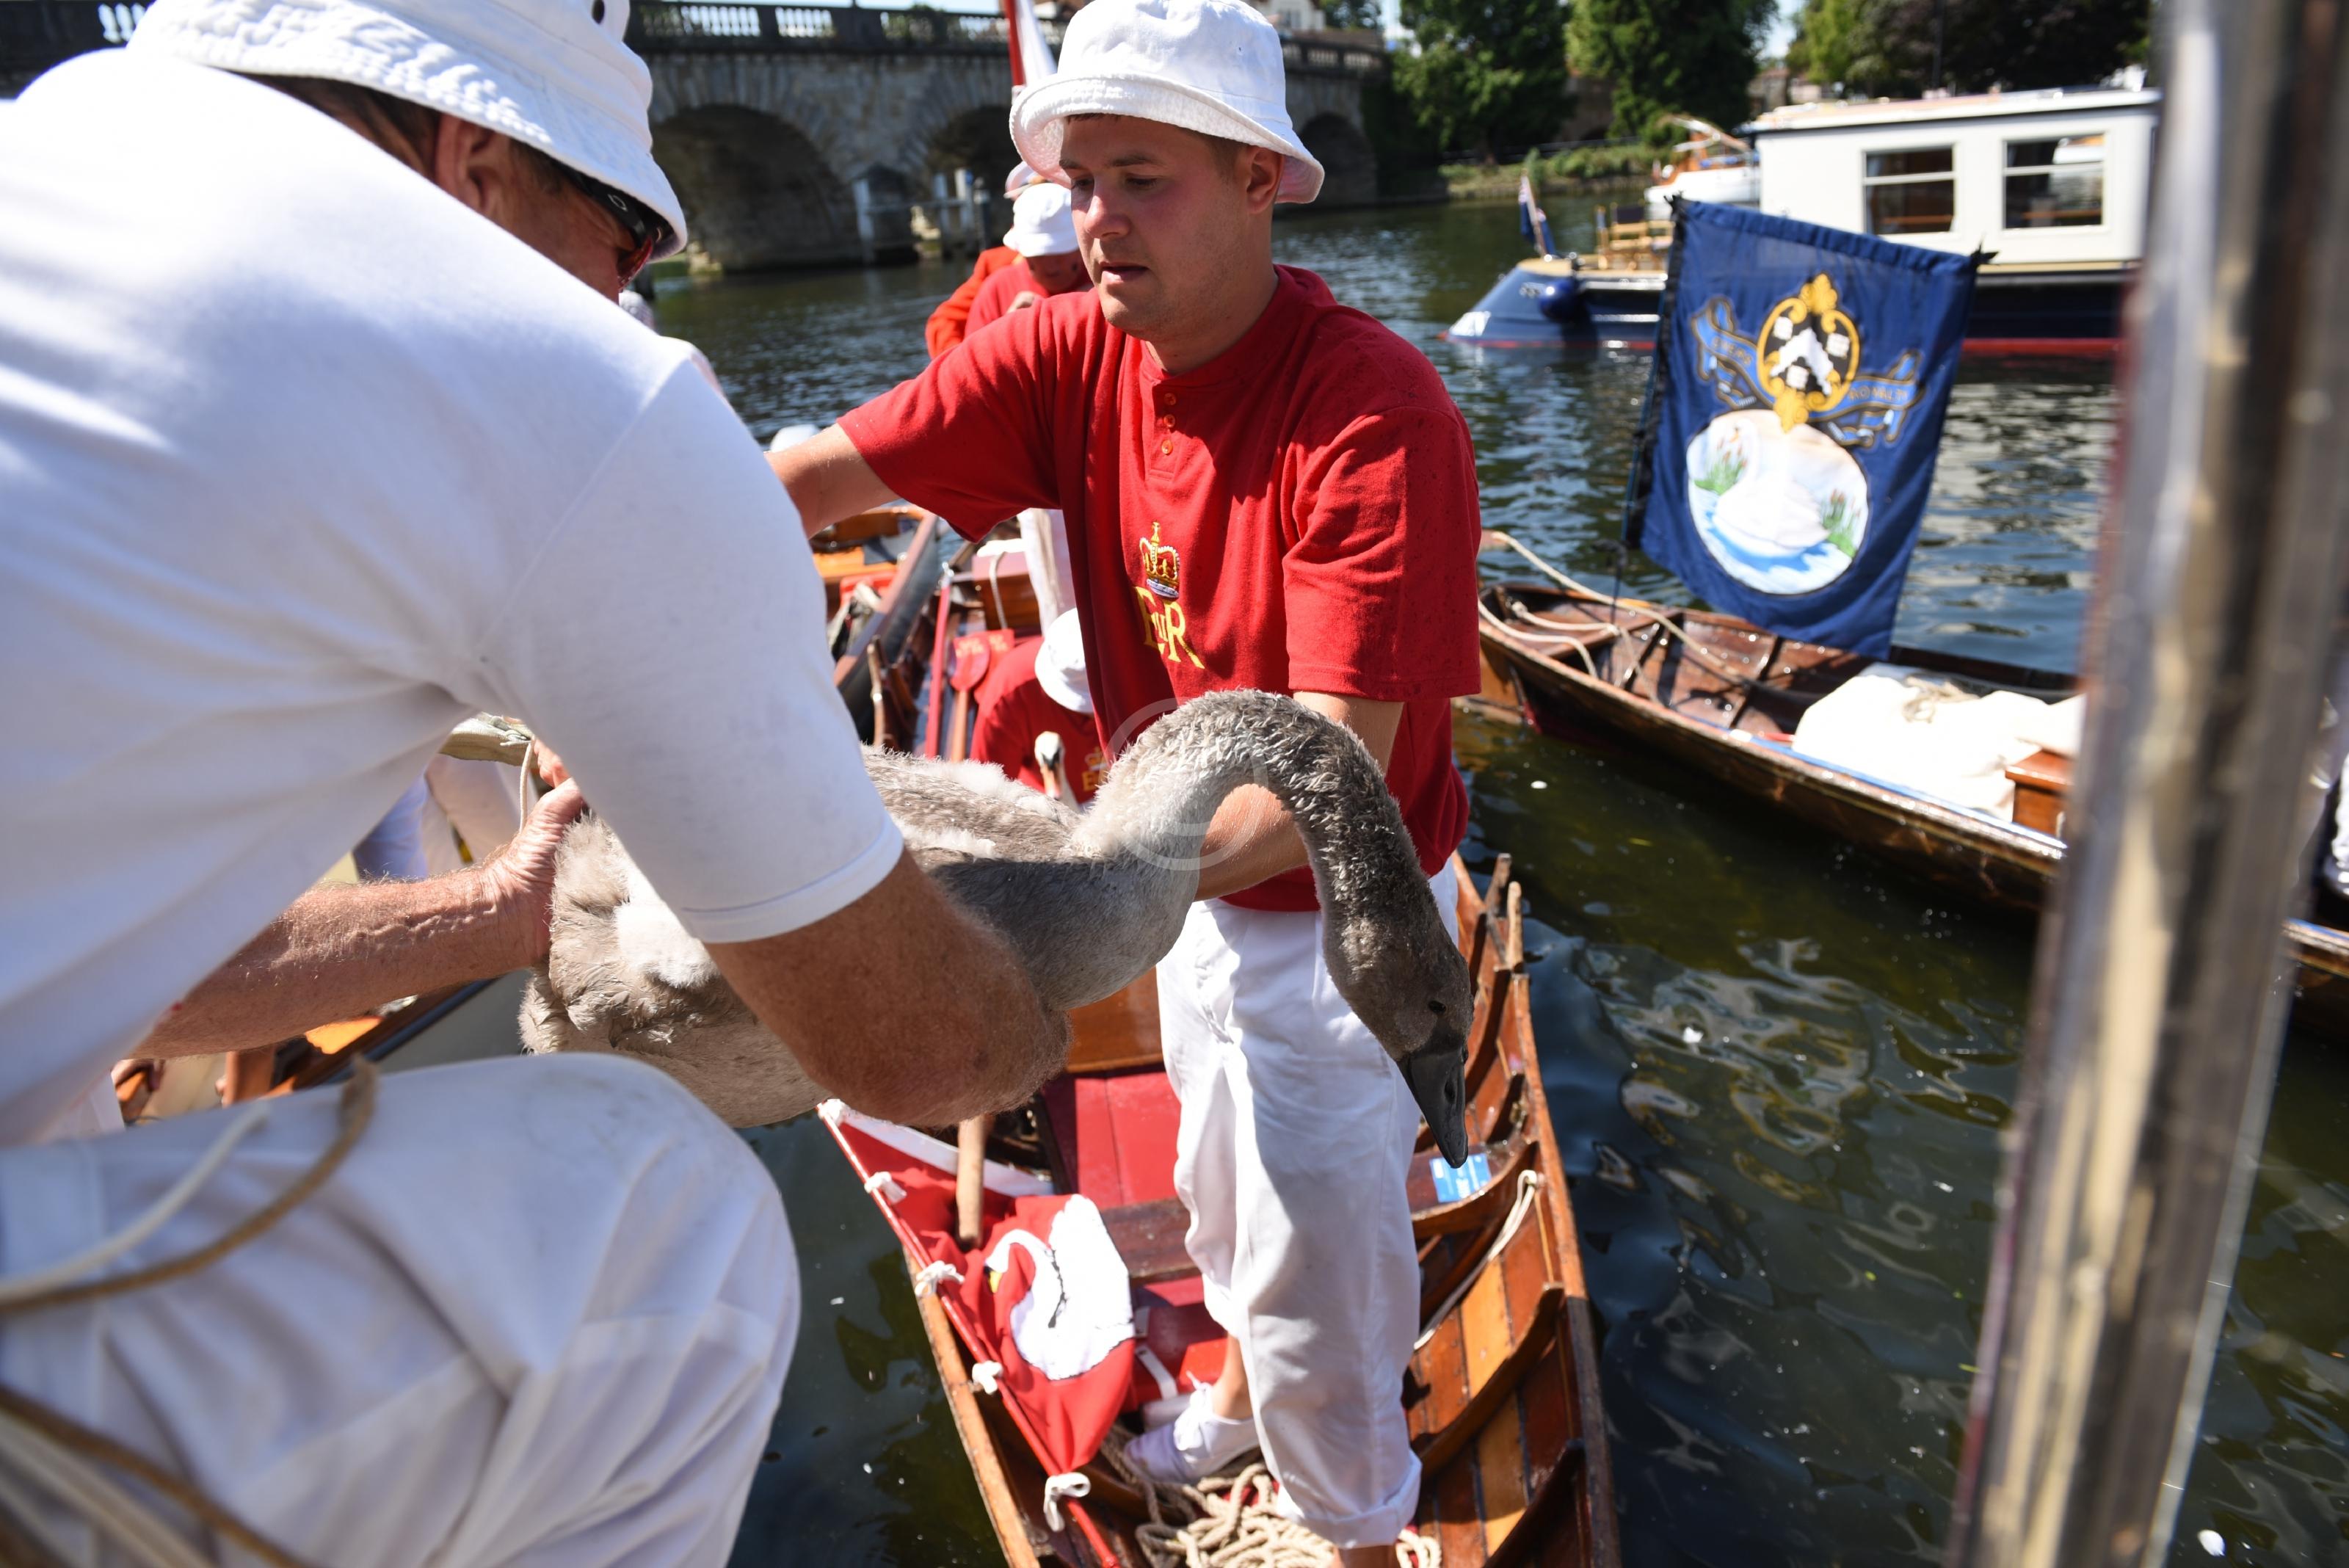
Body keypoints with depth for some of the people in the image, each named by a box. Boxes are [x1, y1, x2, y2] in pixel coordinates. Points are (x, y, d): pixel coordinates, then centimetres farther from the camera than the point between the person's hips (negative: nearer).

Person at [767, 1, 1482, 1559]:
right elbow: (805, 479, -16)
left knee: (1317, 1259, 9)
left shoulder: (1377, 413, -30)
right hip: (1197, 877, 7)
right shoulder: (1071, 355, -10)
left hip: (1332, 911, -6)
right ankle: (1244, 1383, 61)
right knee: (1224, 1182, 29)